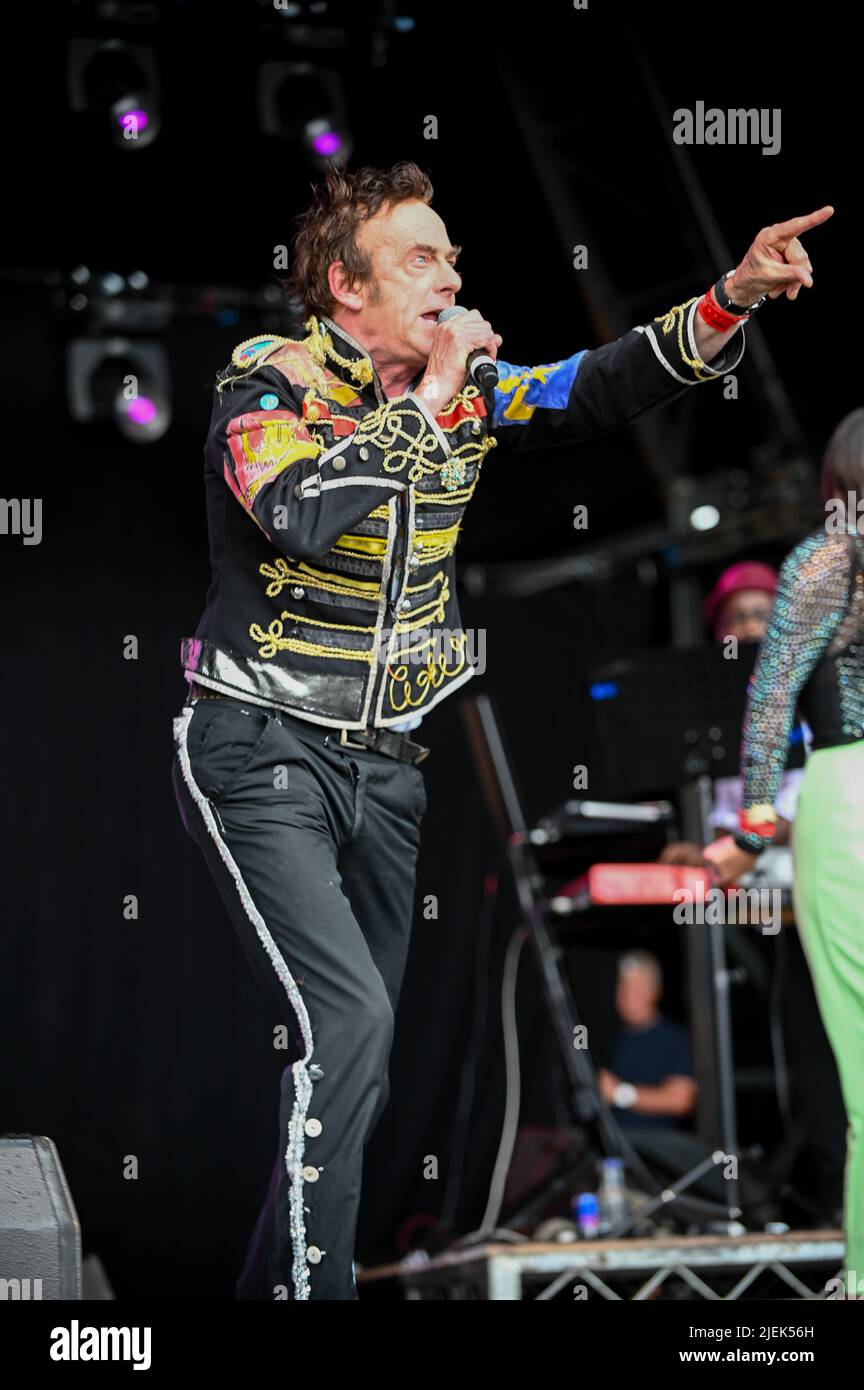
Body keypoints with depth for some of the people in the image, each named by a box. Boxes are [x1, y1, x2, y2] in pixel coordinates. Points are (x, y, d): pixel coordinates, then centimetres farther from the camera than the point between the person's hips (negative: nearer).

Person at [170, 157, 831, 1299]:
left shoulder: (465, 390, 7)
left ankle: (270, 1282, 23)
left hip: (389, 766, 7)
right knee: (350, 1019, -22)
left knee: (362, 1056, 9)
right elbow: (302, 517, -29)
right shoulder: (268, 381, -10)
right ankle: (307, 1281, -11)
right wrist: (428, 398, -21)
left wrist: (733, 298, -16)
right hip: (261, 757, -6)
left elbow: (603, 387, -1)